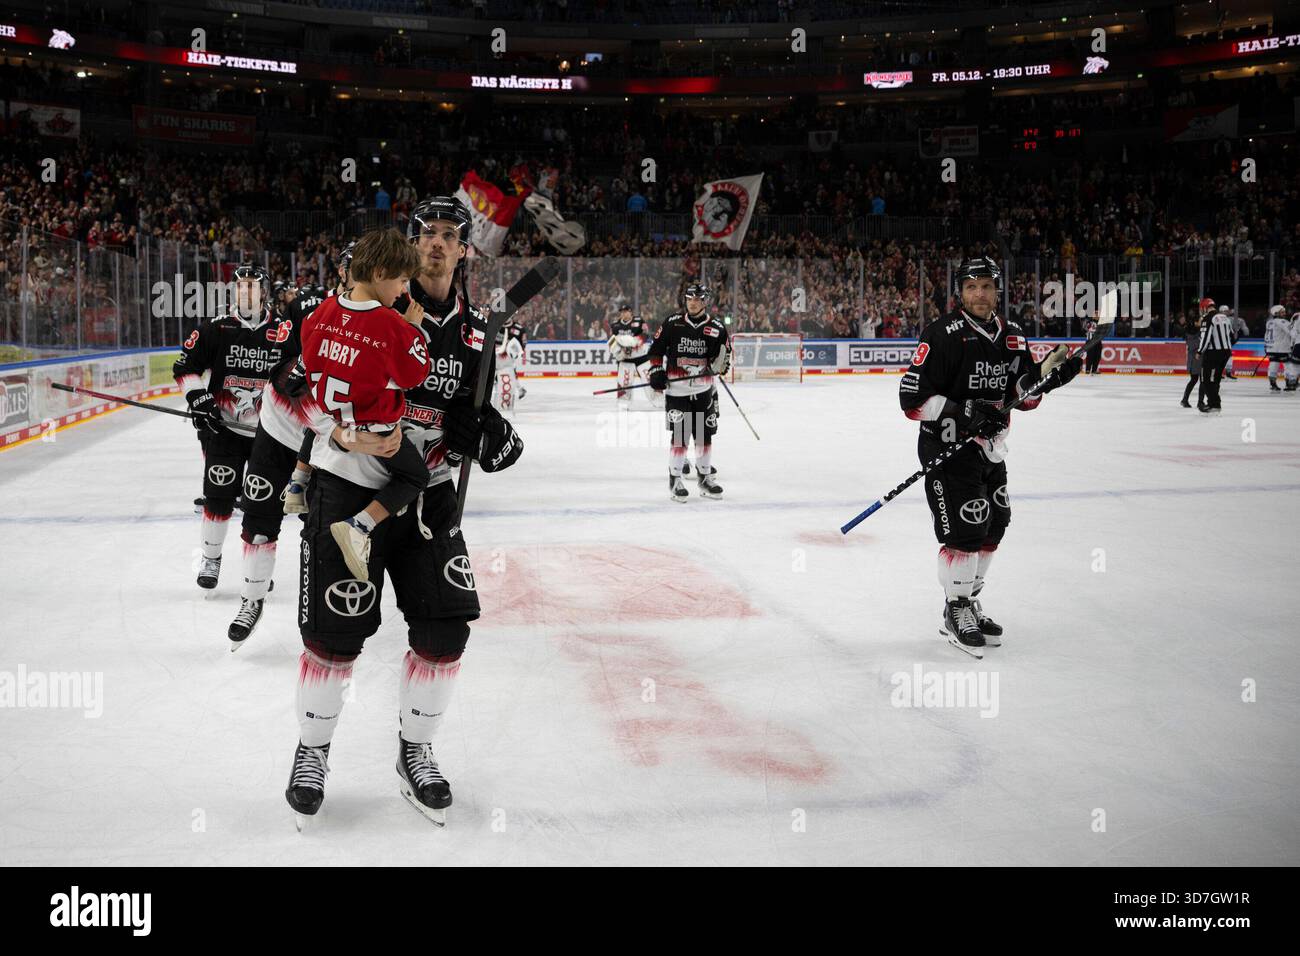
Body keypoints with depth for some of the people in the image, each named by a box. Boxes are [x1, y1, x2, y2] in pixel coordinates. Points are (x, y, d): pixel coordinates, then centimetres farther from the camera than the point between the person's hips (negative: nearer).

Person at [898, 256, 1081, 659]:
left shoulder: (1011, 336, 5)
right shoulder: (943, 335, -18)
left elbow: (1023, 396, 9)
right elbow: (912, 399, -21)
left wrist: (1045, 375, -11)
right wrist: (964, 412, -30)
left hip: (990, 447, 8)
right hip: (946, 446, -8)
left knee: (992, 527, 15)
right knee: (965, 530, -10)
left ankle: (968, 603, 32)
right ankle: (956, 612, 8)